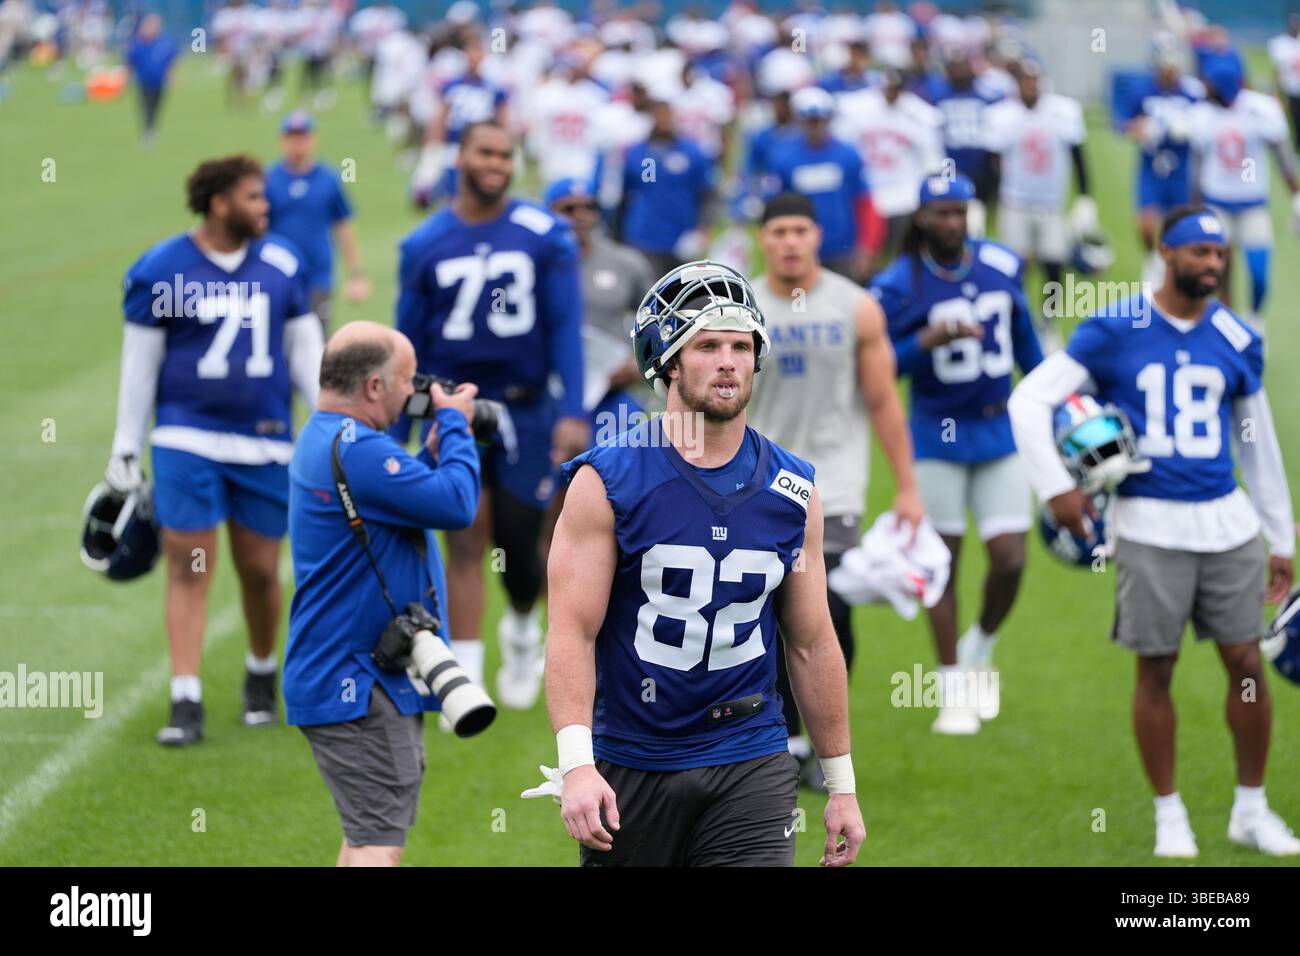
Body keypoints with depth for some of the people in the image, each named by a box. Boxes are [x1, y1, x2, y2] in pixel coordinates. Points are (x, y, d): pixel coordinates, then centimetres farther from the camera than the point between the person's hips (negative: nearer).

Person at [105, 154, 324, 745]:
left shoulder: (281, 267, 5)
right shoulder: (161, 271, -4)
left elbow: (306, 353, 12)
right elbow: (139, 363, 2)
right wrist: (125, 451, 3)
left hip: (264, 441, 3)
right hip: (188, 440, -3)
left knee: (260, 570, 8)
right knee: (189, 569, -6)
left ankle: (262, 677, 32)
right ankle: (186, 704, -5)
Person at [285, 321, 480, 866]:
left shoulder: (322, 439, 15)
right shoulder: (355, 449, -22)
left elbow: (402, 500, 22)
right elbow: (456, 505, -22)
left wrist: (434, 450, 9)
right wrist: (455, 424, -8)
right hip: (356, 685, -11)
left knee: (368, 834, 19)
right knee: (379, 841, -14)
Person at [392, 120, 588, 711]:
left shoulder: (545, 237, -2)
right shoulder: (425, 246, 2)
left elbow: (565, 327, -5)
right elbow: (409, 346, 7)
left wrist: (573, 413, -15)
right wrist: (395, 439, 7)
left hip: (525, 409, 0)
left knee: (519, 541, 3)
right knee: (465, 541, -7)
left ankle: (522, 629, 36)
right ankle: (465, 680, -4)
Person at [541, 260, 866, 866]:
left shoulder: (793, 492, 5)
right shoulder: (608, 482, -6)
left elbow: (812, 645, 11)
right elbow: (572, 631, -11)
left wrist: (841, 786, 11)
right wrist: (576, 763, -23)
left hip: (750, 767, 2)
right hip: (630, 765, -2)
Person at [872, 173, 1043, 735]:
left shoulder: (1001, 267, -1)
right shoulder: (899, 285, -13)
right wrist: (930, 339, -27)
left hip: (1000, 431, 3)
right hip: (938, 436, -3)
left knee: (1010, 561, -3)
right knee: (943, 561, 5)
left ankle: (980, 650, 28)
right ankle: (953, 692, 18)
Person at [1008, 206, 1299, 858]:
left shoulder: (1236, 340, 7)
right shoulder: (1114, 331, -5)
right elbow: (1030, 399, -5)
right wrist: (1054, 486, -13)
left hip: (1226, 522, 3)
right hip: (1150, 527, -3)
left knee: (1247, 662, 2)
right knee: (1155, 671, 2)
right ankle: (1169, 815, 15)